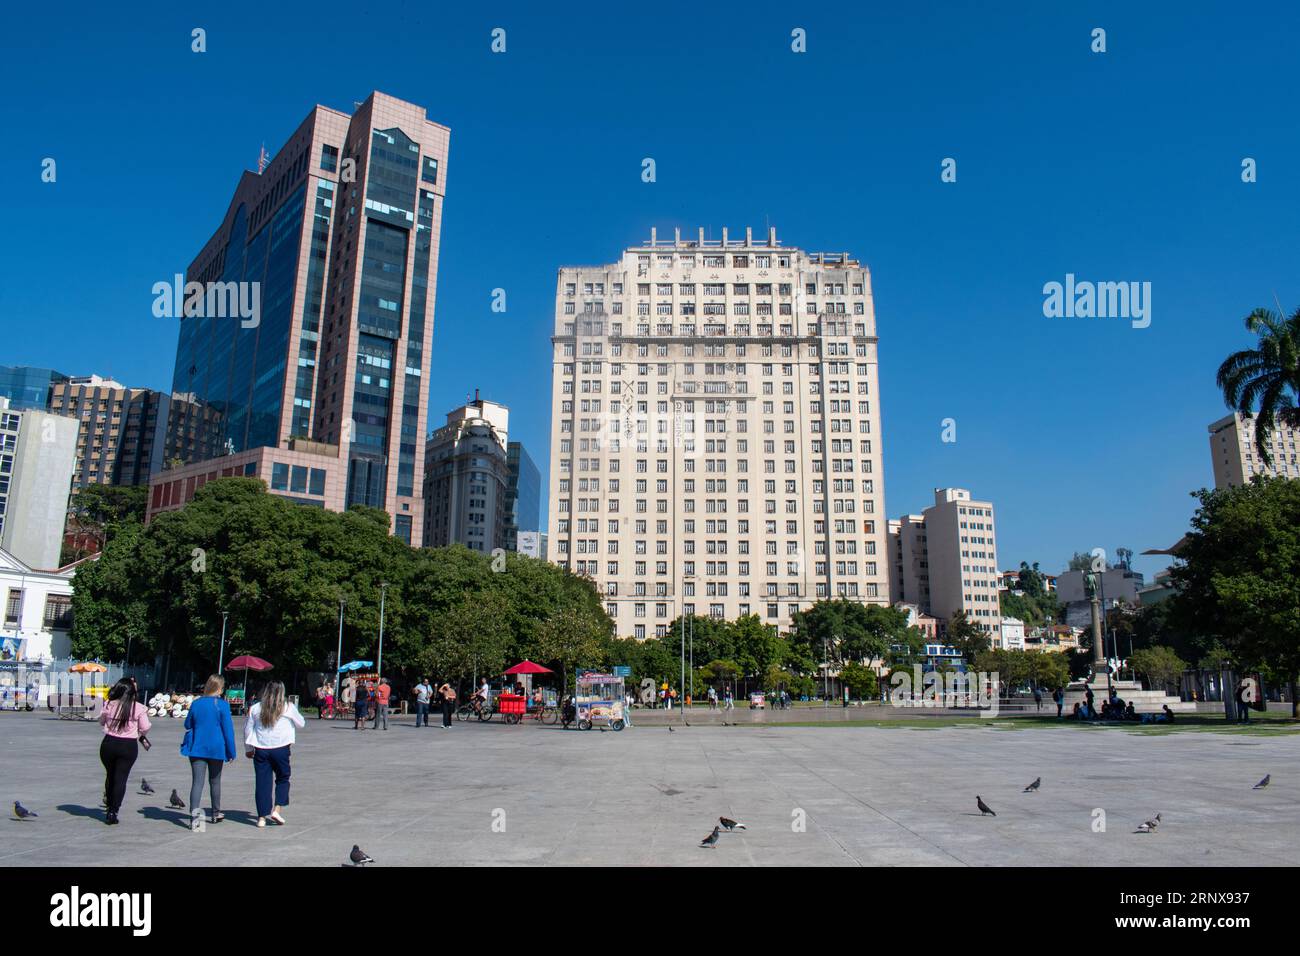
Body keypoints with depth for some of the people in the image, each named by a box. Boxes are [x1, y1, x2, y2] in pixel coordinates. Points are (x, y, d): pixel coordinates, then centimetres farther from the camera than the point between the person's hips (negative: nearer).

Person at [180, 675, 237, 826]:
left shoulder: (196, 703, 0)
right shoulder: (222, 705, -10)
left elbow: (188, 725, 14)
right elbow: (228, 730, -8)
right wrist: (231, 752, -2)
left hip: (197, 749, 1)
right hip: (216, 749, -1)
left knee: (197, 782, -3)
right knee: (215, 781, 15)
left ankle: (194, 813, -20)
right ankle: (216, 813, 28)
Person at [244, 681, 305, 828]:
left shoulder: (255, 708, 4)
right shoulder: (288, 707, -1)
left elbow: (247, 729, 10)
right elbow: (301, 723, 13)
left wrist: (248, 749, 21)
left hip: (260, 750, 2)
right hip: (281, 749, -2)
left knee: (262, 782, 7)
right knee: (283, 779, 14)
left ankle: (262, 817, 7)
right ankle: (276, 810, 1)